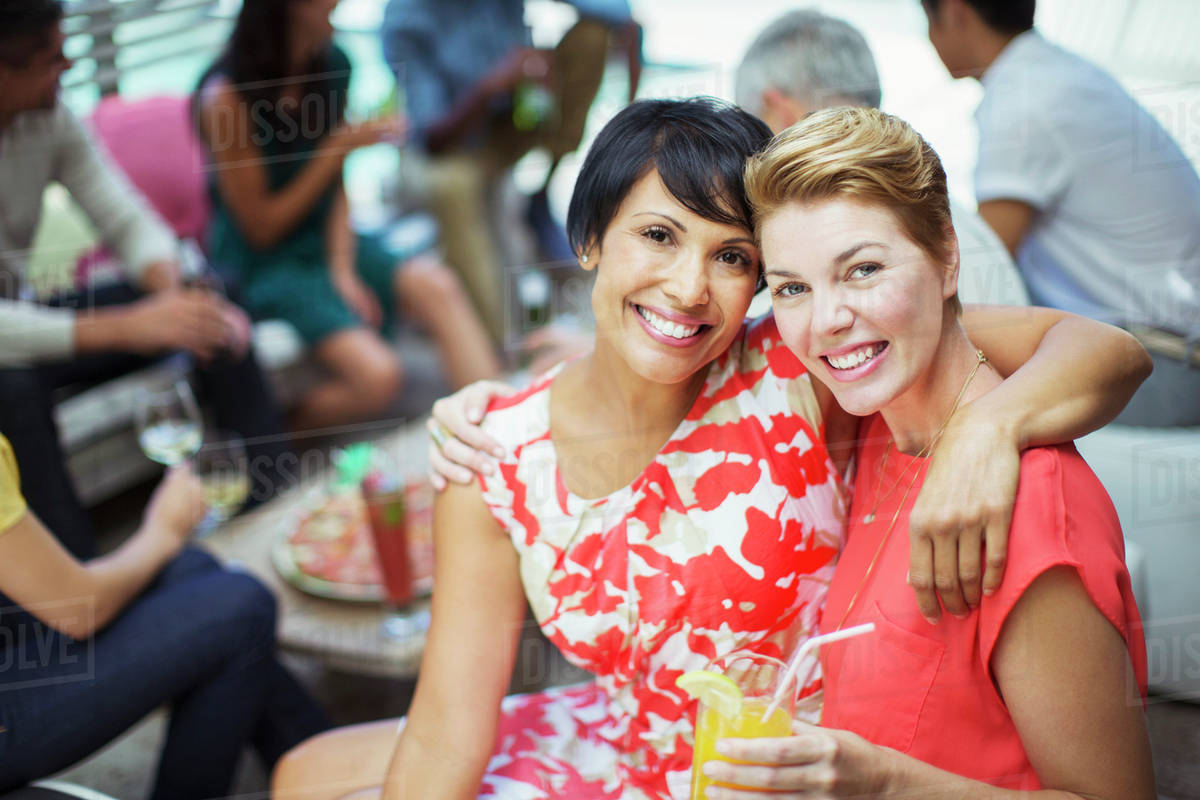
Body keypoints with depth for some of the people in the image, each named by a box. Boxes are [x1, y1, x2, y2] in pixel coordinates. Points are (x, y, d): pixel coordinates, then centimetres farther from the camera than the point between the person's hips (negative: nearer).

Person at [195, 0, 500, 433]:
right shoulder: (225, 96, -17)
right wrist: (339, 147, -16)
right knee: (376, 377, -22)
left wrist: (341, 267, -8)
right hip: (262, 262, -6)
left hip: (327, 240, 6)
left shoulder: (332, 65, 1)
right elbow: (261, 227, -12)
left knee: (435, 284, -23)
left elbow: (337, 187, 7)